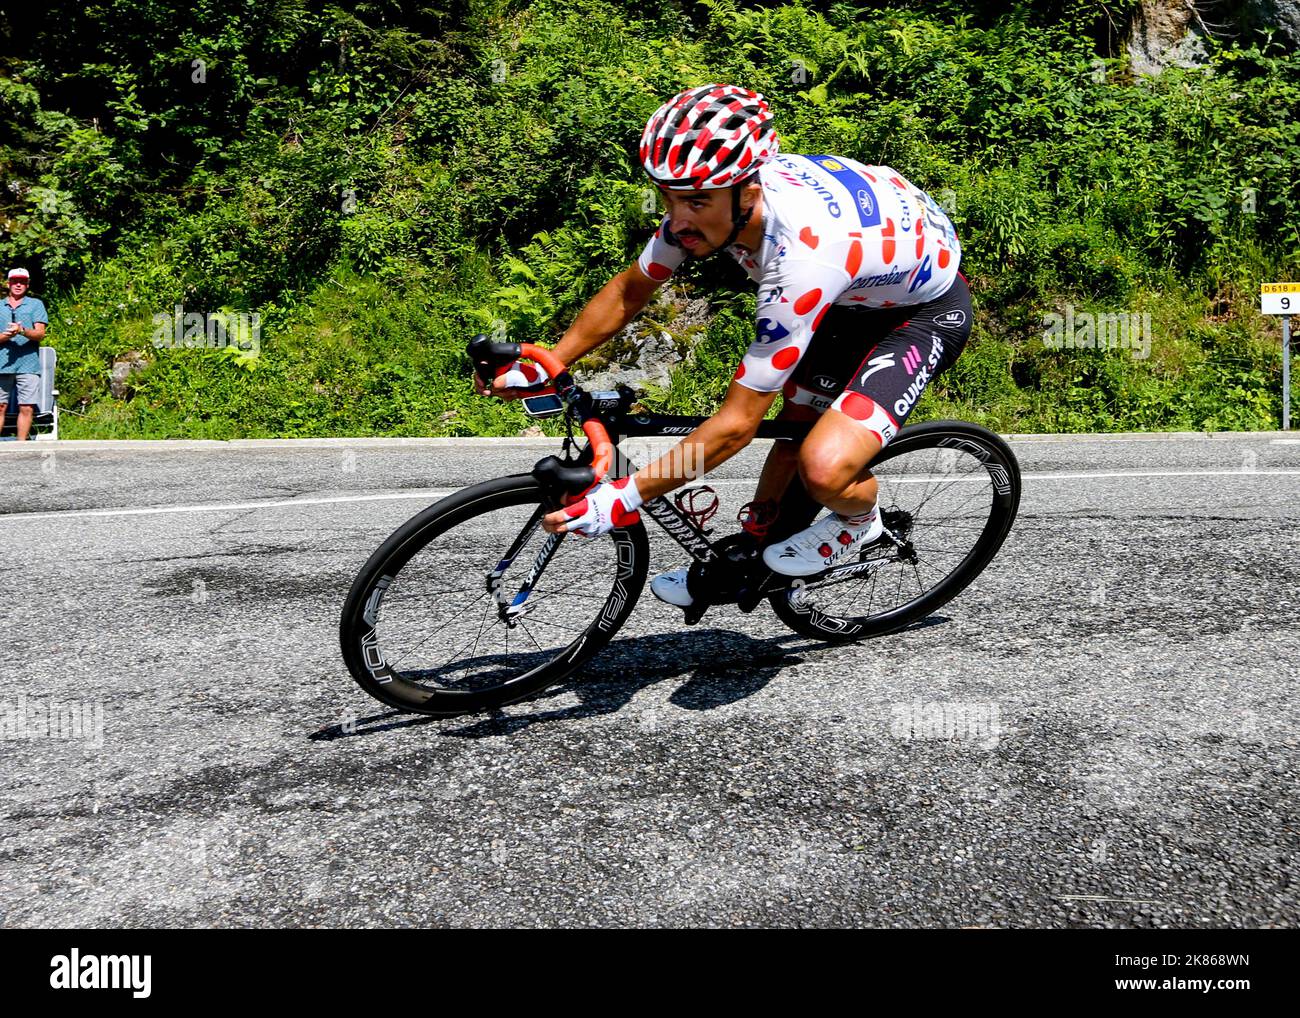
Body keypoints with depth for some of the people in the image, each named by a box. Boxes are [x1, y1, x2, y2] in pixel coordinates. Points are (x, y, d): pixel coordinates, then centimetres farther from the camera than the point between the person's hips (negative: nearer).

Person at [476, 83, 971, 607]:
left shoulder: (803, 257, -41)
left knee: (822, 469, -25)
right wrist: (543, 368, -9)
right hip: (857, 290, 8)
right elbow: (629, 290, -1)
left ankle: (858, 521, 8)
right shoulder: (711, 198, -19)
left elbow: (738, 422, -36)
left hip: (927, 309, -8)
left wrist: (624, 496, -34)